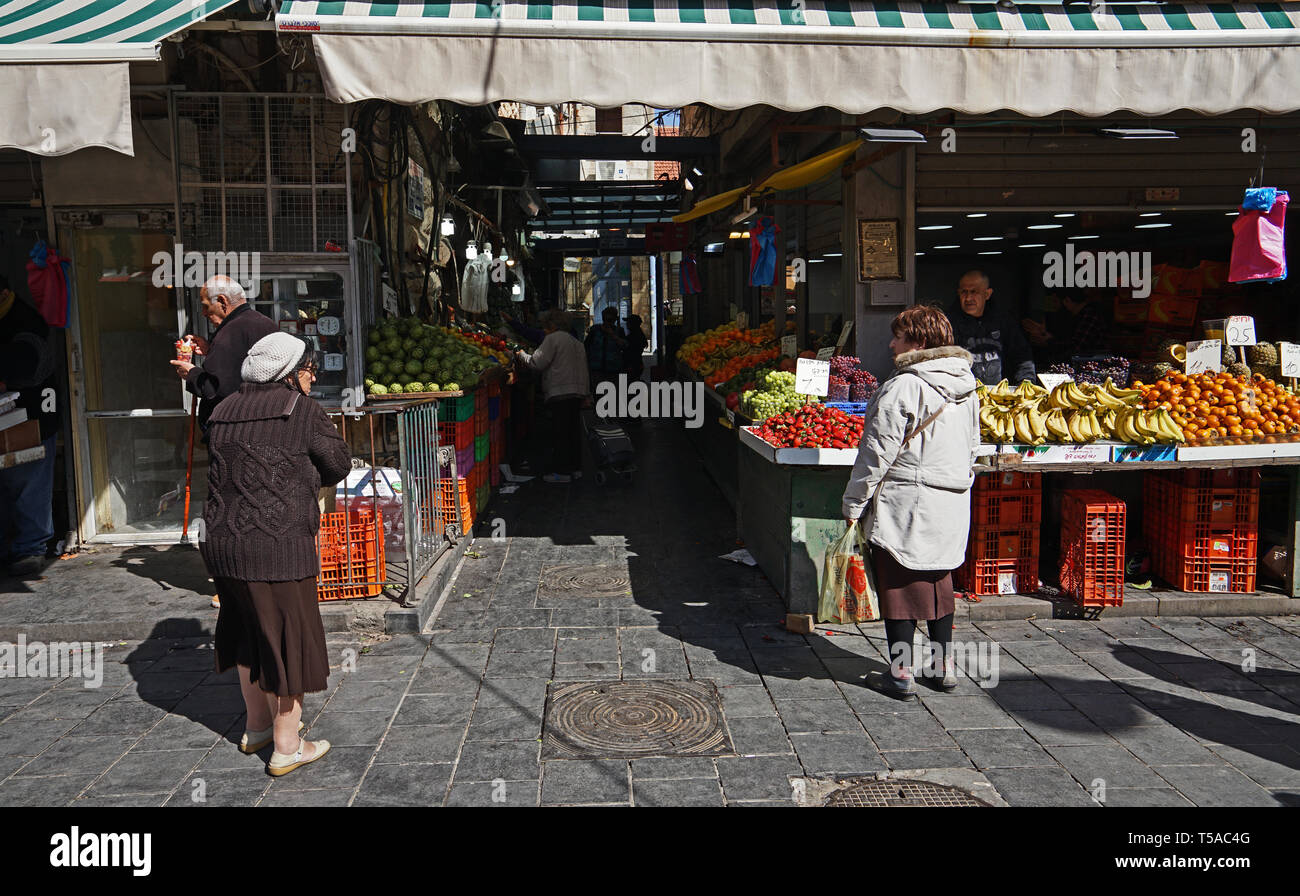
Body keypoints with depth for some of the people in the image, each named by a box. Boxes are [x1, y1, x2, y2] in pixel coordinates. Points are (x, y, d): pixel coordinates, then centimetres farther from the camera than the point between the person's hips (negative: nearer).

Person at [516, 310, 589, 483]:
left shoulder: (553, 339, -5)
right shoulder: (578, 343, 21)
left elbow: (537, 363, -9)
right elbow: (584, 370, 23)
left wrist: (522, 355, 8)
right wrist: (586, 394, 26)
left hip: (560, 392, -8)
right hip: (578, 391, 8)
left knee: (561, 432, -6)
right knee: (573, 430, 12)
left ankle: (562, 471, -5)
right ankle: (575, 468, 16)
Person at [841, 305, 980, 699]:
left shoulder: (903, 387, -17)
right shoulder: (967, 388, 7)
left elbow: (877, 453, -15)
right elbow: (972, 448, 17)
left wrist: (853, 503, -7)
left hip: (906, 504, -7)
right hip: (953, 503, 7)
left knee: (899, 583, 4)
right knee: (939, 583, 18)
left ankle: (901, 672, 9)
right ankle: (945, 666, 26)